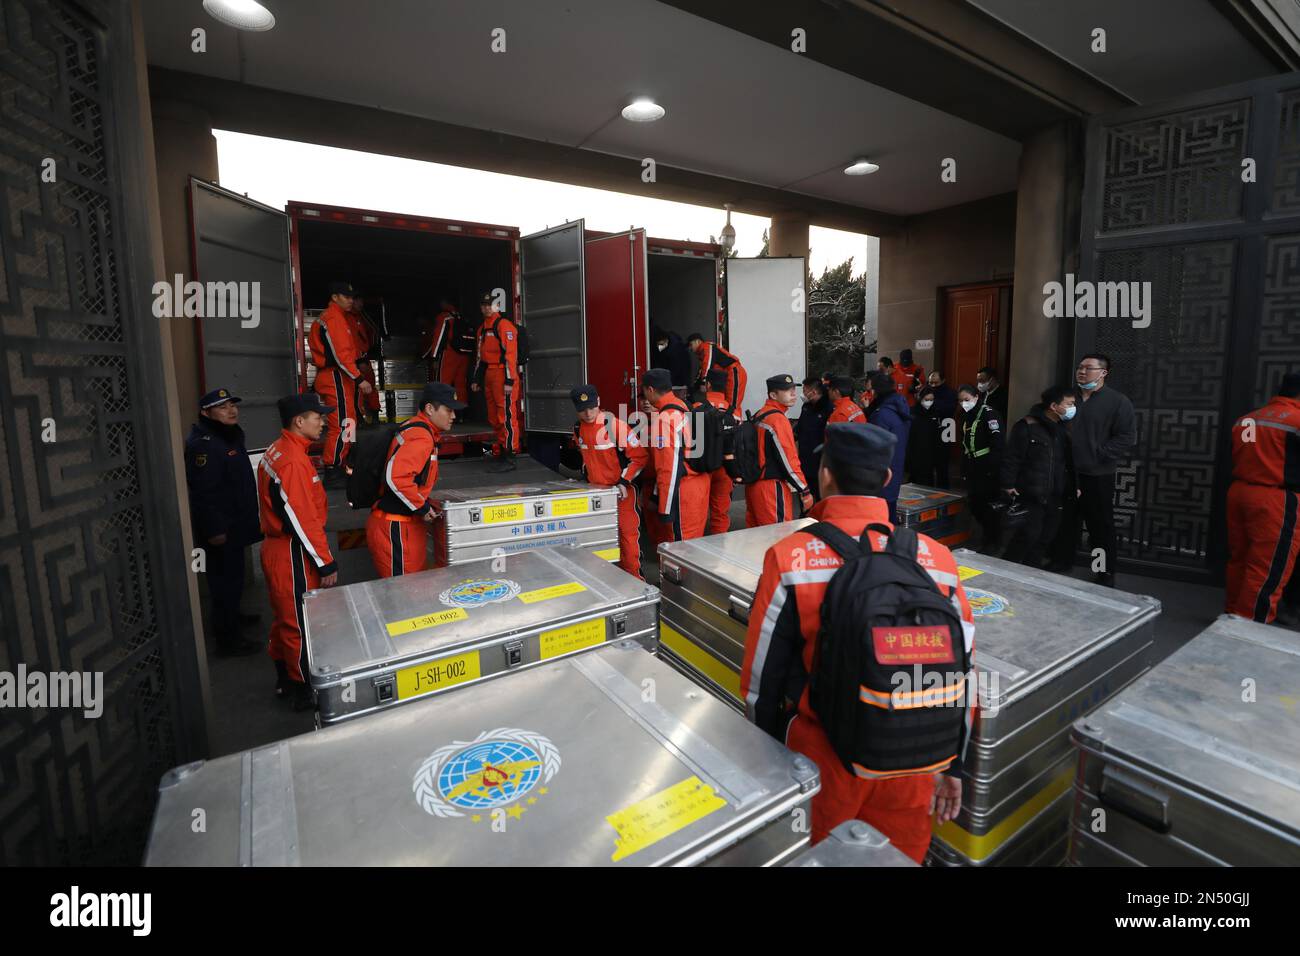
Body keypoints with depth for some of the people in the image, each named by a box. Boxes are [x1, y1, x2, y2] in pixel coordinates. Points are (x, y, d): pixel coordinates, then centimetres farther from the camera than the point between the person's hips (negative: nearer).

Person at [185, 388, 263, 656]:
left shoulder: (231, 436, 13)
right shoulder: (202, 444, -20)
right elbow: (203, 492, -25)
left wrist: (248, 519, 26)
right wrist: (214, 529, -25)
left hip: (234, 524, 10)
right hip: (219, 529, -10)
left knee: (233, 576, 24)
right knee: (225, 581, -3)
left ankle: (232, 616, 42)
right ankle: (227, 639, 6)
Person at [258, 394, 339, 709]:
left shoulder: (276, 450, 10)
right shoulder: (294, 461, -22)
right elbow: (303, 520, -23)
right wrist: (325, 563, -17)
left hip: (275, 547, 10)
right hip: (293, 553, -10)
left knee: (285, 619, 21)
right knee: (300, 624, 2)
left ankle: (285, 680, 35)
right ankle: (303, 691, 14)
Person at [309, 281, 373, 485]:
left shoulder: (339, 317, 21)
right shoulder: (333, 318, -11)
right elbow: (340, 354, -19)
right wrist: (359, 379, -22)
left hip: (339, 378, 11)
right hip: (335, 378, -11)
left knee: (347, 424, 15)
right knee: (341, 425, -11)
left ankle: (340, 469, 24)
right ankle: (332, 474, -7)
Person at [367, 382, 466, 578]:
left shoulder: (417, 429, 12)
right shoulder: (421, 437, -20)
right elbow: (396, 477, -31)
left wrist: (426, 503, 12)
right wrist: (422, 508, -19)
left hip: (407, 523, 10)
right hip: (395, 528, -10)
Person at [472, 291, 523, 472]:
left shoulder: (504, 325, -8)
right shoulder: (482, 329, 20)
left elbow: (510, 354, -15)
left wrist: (509, 380, -21)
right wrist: (477, 379, 21)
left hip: (503, 376, -9)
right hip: (489, 377, 9)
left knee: (506, 416, -10)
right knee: (494, 418, 11)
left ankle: (509, 458, -8)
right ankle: (500, 452, 20)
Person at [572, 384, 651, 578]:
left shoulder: (616, 425, -17)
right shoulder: (578, 429, 3)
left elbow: (640, 456, -14)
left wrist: (624, 482, -18)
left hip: (622, 490, -6)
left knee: (627, 532, -3)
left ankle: (633, 576, 9)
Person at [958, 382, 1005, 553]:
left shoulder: (988, 413, -11)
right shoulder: (967, 417, 15)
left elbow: (997, 443, -19)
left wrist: (993, 469, -24)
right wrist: (964, 471, 17)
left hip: (988, 471, -8)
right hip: (973, 470, 8)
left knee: (987, 506, -3)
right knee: (975, 506, 10)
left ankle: (994, 542, 12)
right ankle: (988, 537, 27)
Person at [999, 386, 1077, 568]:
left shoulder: (1063, 429, 13)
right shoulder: (1027, 426, -11)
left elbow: (1070, 462, 19)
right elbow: (1011, 457, -13)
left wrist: (1073, 486, 15)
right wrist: (1008, 484, -16)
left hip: (1055, 498, 8)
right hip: (1031, 496, -7)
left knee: (1046, 538, 10)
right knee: (1028, 534, -9)